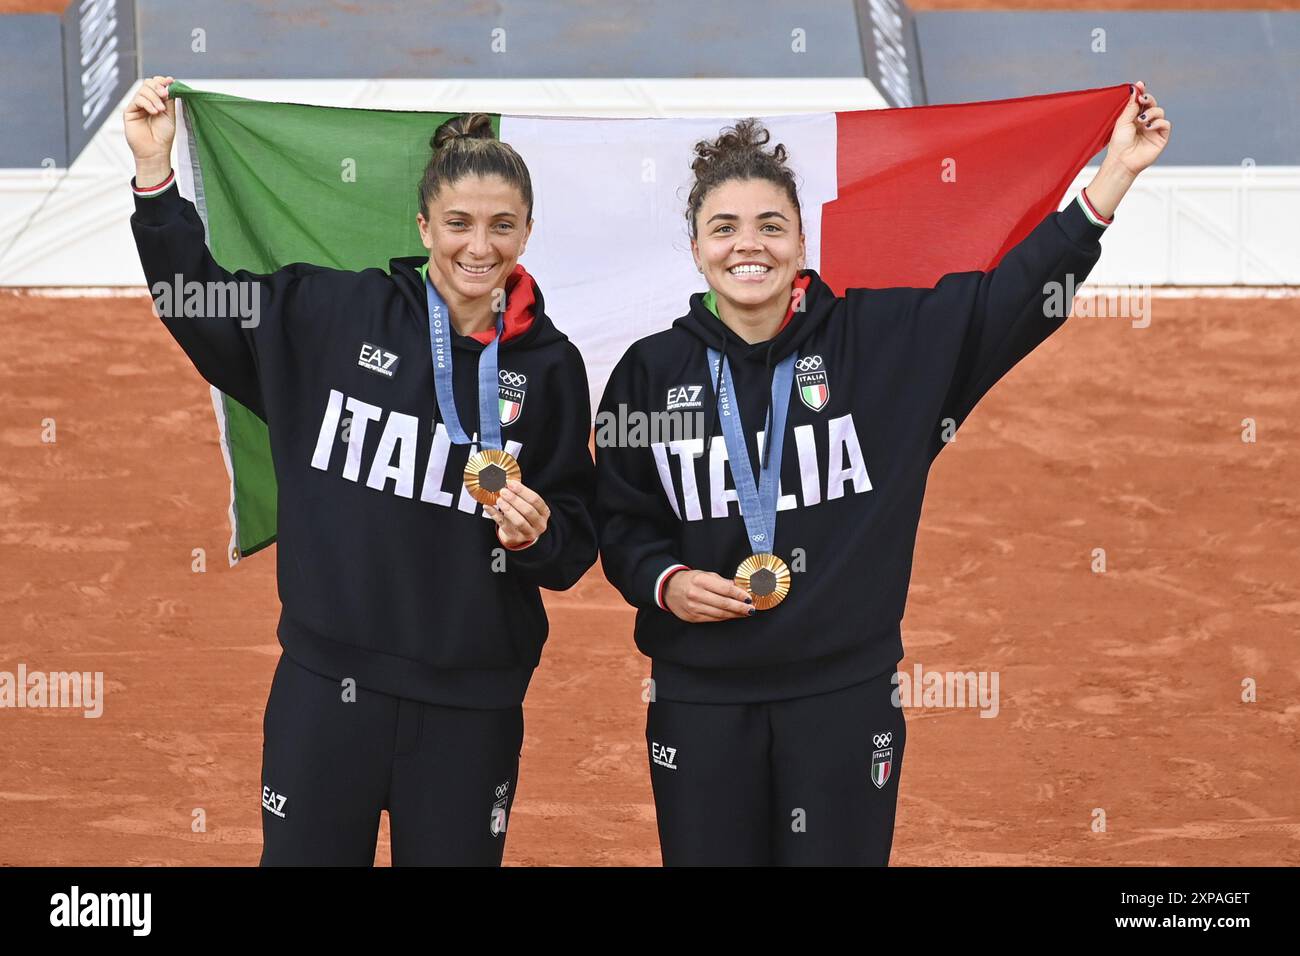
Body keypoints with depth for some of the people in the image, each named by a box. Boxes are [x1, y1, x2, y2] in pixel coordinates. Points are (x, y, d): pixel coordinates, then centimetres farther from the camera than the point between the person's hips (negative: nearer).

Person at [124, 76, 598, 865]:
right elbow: (201, 303, 10)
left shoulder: (550, 364, 0)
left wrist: (537, 534, -15)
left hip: (471, 704, 0)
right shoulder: (334, 314, -3)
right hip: (327, 681, 0)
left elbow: (577, 540, 6)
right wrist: (156, 175, 0)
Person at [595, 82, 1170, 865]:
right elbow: (621, 518, 10)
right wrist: (664, 580, -10)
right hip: (701, 699, 1)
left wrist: (1117, 173, -11)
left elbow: (1013, 293, -5)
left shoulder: (881, 338, -2)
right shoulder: (651, 371, 1)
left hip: (848, 694, -1)